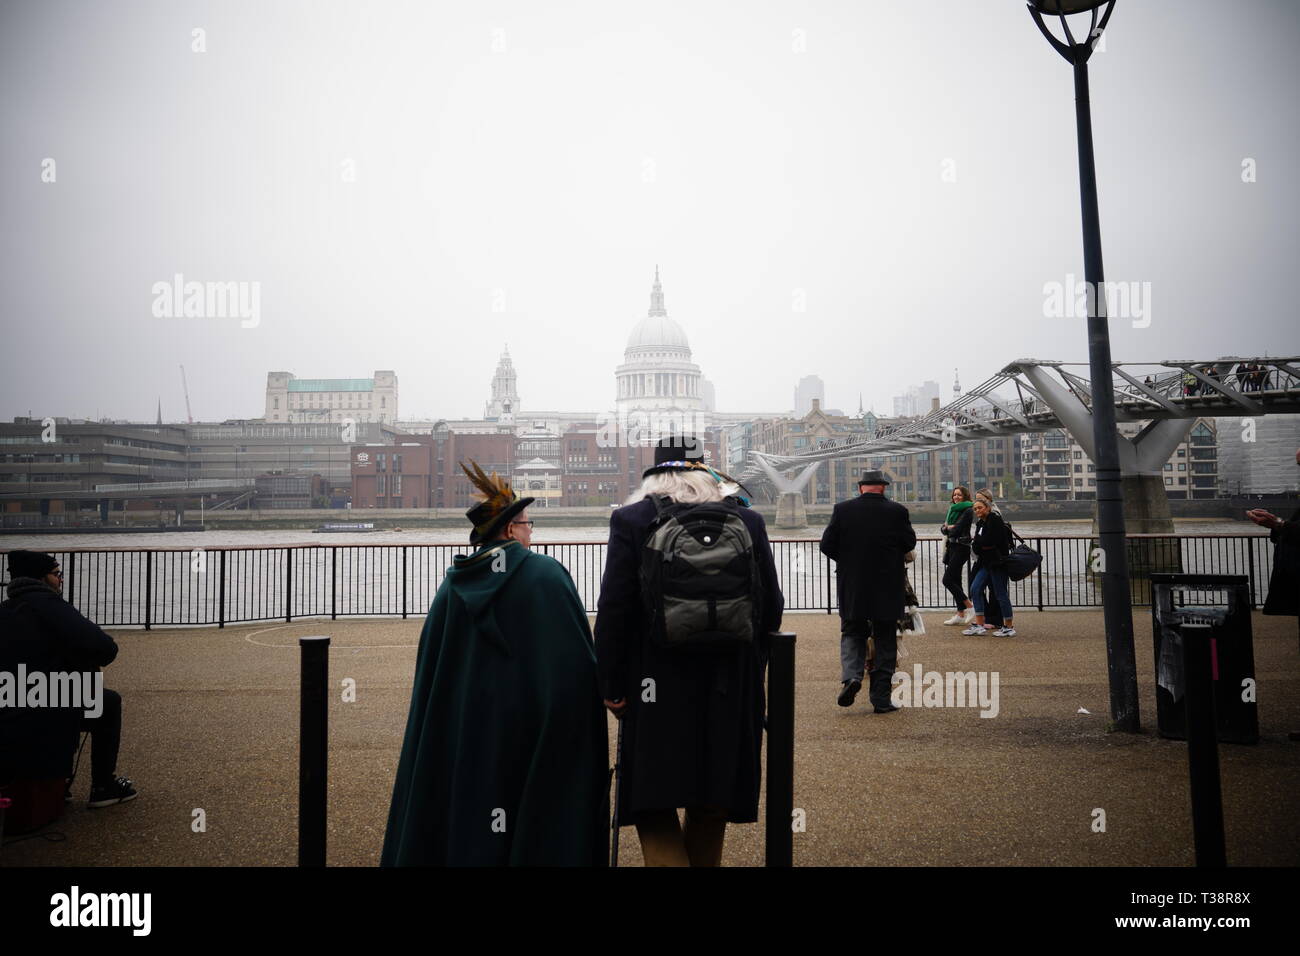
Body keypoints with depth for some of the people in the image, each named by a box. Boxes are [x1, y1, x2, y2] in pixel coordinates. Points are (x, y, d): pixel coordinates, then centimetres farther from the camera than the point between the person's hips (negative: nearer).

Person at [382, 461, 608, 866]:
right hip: (531, 724, -4)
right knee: (539, 829, 7)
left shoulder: (454, 583, 4)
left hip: (461, 729, 5)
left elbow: (429, 663, 8)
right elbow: (577, 656, -14)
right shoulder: (545, 573, -9)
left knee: (462, 821, 16)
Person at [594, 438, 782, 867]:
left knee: (653, 806, 5)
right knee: (712, 805, 18)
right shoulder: (747, 520, 3)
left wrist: (612, 686, -1)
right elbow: (772, 609, 5)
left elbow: (613, 613, -9)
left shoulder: (631, 521, -5)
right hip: (730, 687, 4)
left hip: (657, 689, -3)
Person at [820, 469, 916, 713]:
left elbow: (827, 545, -4)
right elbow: (909, 543, 2)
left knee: (852, 633, 15)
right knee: (885, 641, 10)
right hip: (888, 588, 0)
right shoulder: (897, 511, -7)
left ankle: (851, 675, -11)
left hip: (852, 586, 0)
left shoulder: (842, 510, -6)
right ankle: (881, 699, 12)